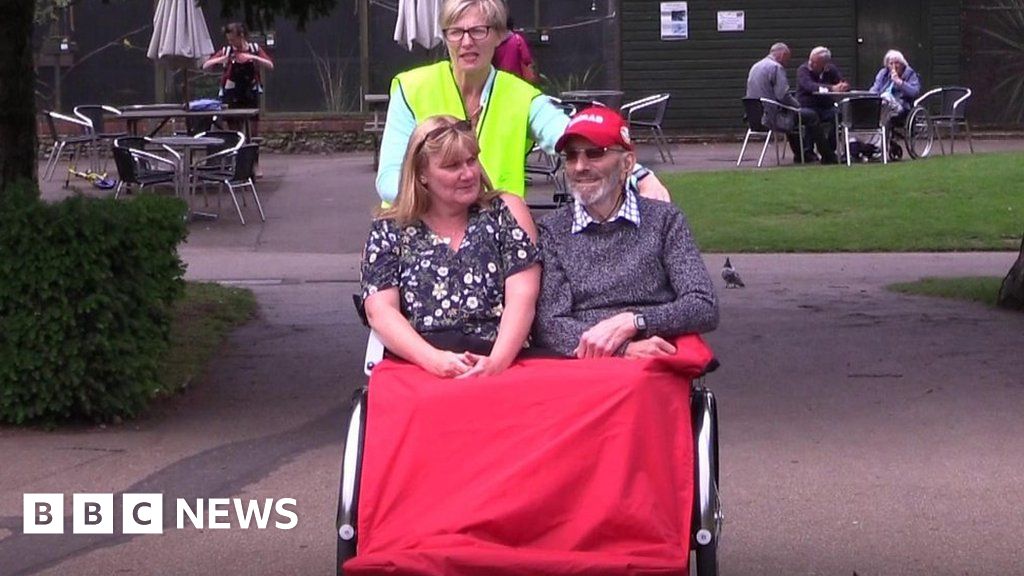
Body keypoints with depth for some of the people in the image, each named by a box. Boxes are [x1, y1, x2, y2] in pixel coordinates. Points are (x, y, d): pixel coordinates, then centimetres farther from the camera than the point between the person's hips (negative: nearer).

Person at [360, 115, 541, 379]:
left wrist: (497, 362, -16)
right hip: (416, 366, 0)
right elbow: (380, 311, 2)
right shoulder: (388, 231, 14)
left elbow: (521, 298, 3)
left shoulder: (506, 212, 14)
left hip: (501, 361, 0)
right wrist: (434, 359, -17)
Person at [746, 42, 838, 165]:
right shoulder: (776, 68, -14)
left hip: (755, 117, 9)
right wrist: (798, 105, -2)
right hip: (772, 117, -9)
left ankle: (800, 154, 39)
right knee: (811, 116, 1)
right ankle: (828, 157, 5)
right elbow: (783, 96, -21)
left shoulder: (755, 67, 15)